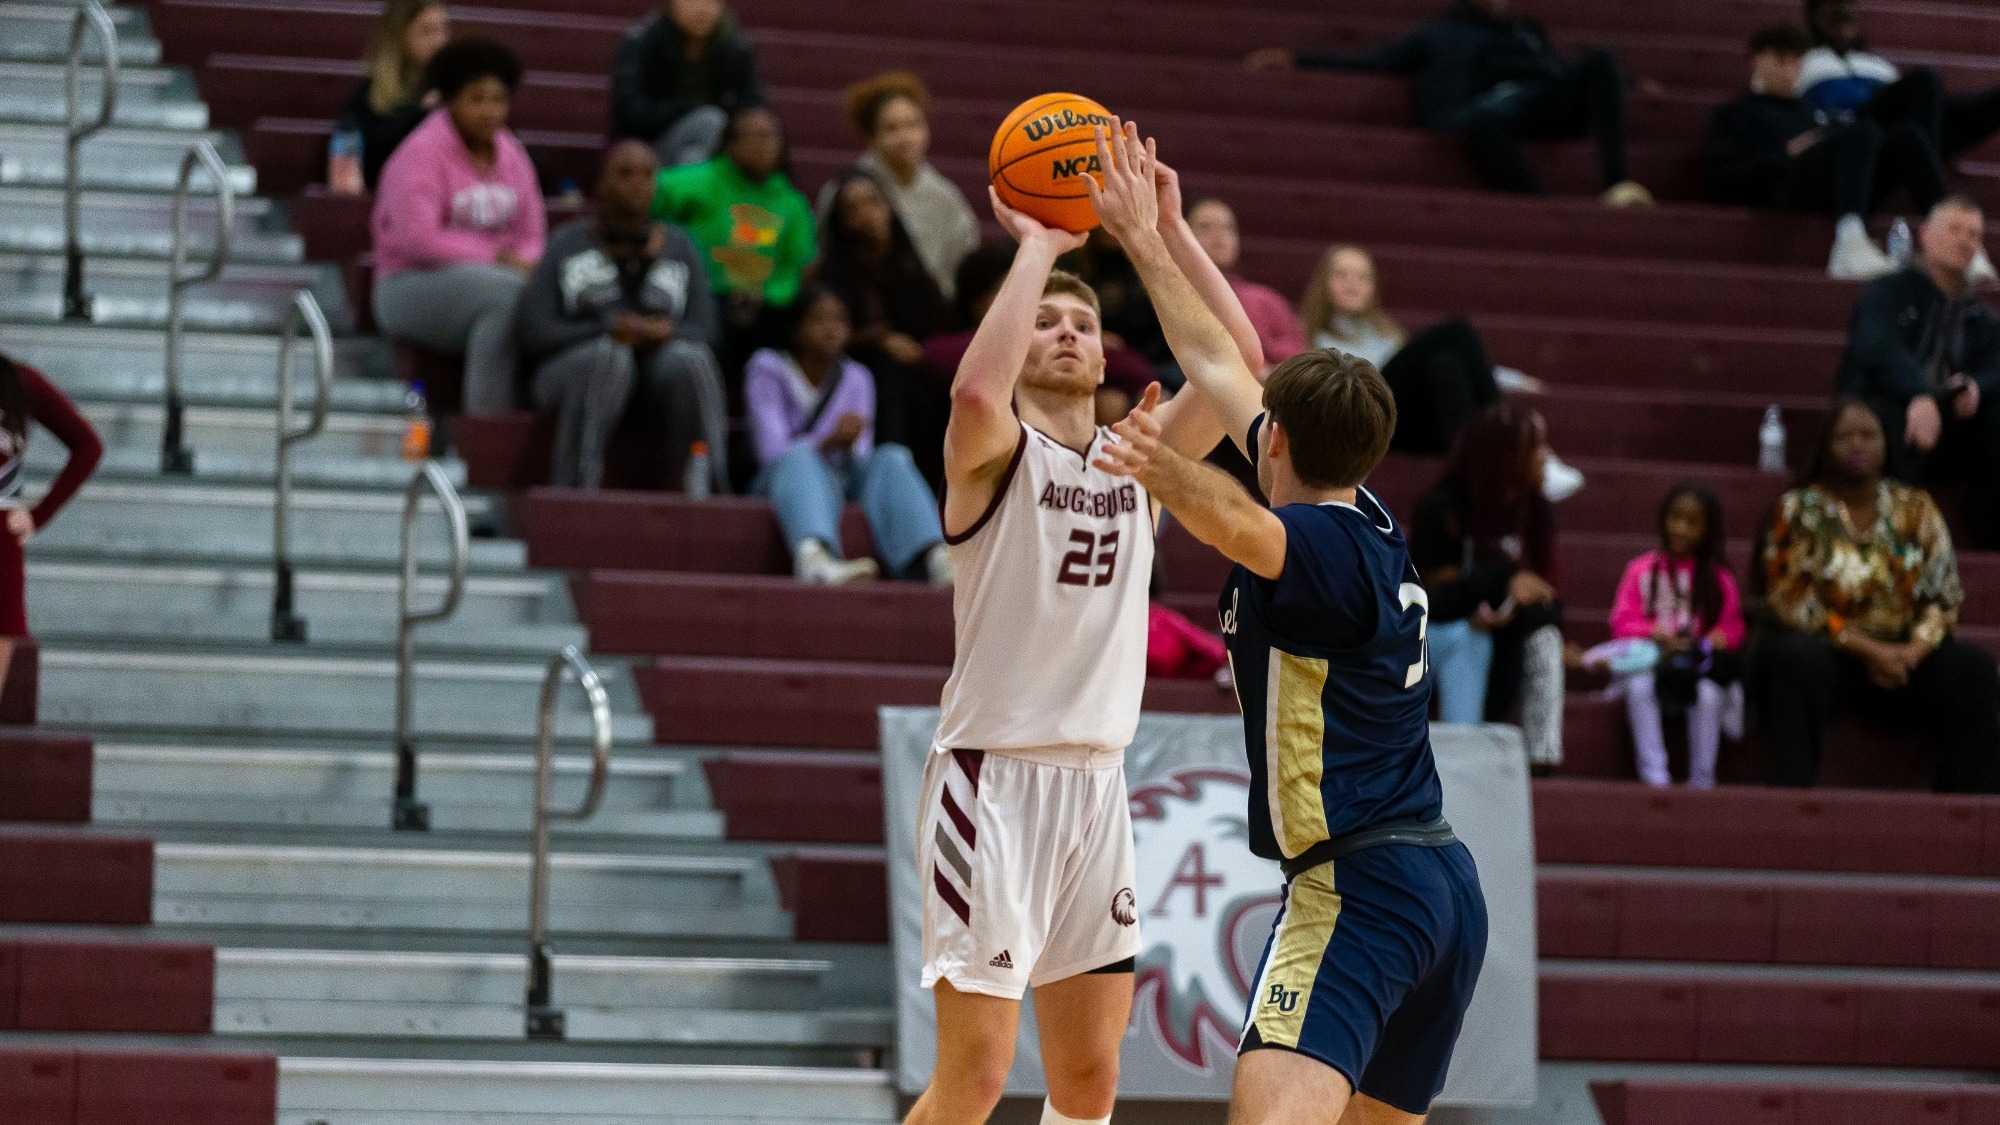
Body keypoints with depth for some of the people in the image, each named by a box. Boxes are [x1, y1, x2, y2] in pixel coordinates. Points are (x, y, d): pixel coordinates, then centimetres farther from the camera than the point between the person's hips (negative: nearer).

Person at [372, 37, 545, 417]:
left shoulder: (511, 155, 13)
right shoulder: (421, 154, -7)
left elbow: (531, 235, 14)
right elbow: (417, 240, -17)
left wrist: (524, 259, -11)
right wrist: (494, 257, -16)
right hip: (414, 290, -6)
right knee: (508, 293, -36)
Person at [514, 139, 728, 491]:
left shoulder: (678, 245, 14)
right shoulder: (568, 243, 6)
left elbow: (704, 331, 7)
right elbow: (531, 331, -3)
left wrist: (666, 333, -18)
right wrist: (608, 331, -18)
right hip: (573, 367, -2)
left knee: (689, 359, -32)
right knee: (609, 358, -37)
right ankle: (571, 496, -44)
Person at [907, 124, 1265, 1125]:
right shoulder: (996, 451, -4)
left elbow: (1237, 364, 1)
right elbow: (975, 388, -28)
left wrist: (1167, 230, -4)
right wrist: (1037, 247, -19)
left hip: (1098, 782, 6)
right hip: (995, 779, -6)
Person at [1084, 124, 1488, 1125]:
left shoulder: (1321, 542, -10)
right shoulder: (1366, 521, 15)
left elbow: (1237, 522, -37)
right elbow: (1217, 361, 25)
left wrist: (1166, 471, -56)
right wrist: (1142, 236, 31)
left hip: (1356, 884, -10)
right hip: (1445, 881, 10)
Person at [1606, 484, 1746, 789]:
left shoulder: (1719, 578, 11)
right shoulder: (1643, 569, 11)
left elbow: (1732, 628, 7)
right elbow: (1622, 621, 5)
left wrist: (1716, 640, -15)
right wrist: (1653, 633, -13)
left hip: (1699, 660, 0)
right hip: (1649, 659, 0)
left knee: (1708, 694, -34)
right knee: (1638, 687, -34)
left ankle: (1702, 781, -26)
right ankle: (1654, 777, -34)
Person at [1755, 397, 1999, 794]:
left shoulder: (1915, 509, 8)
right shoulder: (1801, 510, -1)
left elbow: (1944, 596, 5)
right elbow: (1792, 601, -9)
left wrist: (1914, 650, -15)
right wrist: (1869, 650, -16)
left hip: (1904, 655, 3)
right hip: (1828, 650, -3)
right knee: (1800, 662, -37)